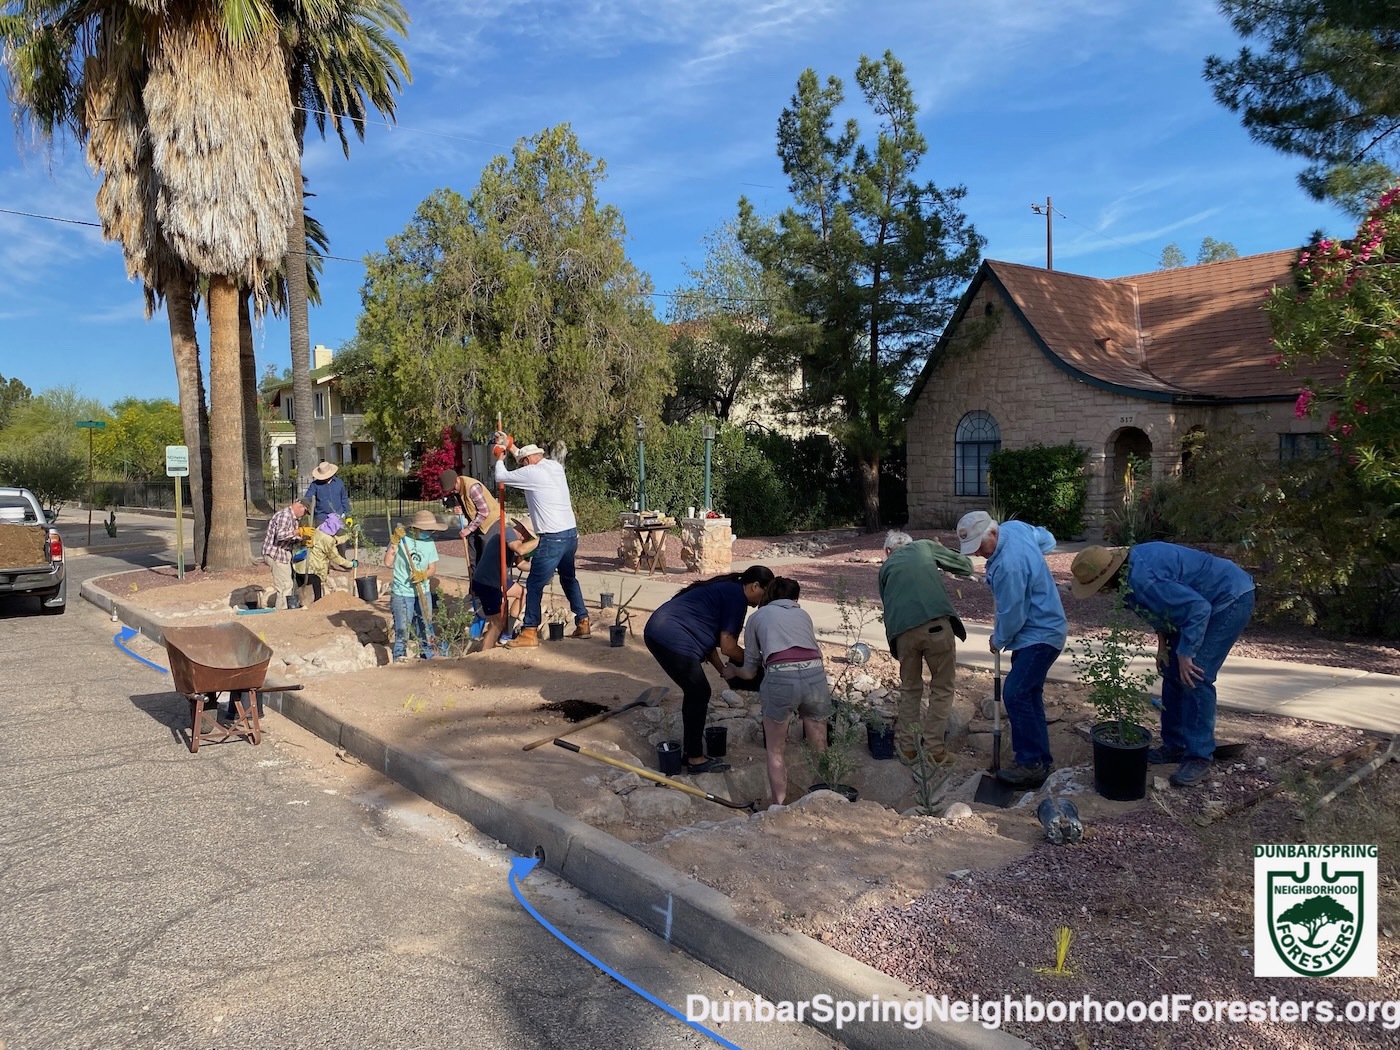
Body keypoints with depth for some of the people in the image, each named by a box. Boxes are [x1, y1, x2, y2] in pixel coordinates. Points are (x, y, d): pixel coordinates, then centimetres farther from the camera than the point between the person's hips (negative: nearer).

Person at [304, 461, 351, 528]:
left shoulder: (339, 483, 7)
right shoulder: (315, 484, 0)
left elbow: (344, 499, 14)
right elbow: (307, 499, 0)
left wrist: (348, 515, 12)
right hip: (321, 519, -2)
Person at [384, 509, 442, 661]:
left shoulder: (429, 542, 2)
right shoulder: (401, 539, -9)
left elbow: (432, 568, 2)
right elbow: (388, 562, -17)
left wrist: (424, 575, -19)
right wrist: (394, 541, -22)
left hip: (423, 593, 4)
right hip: (402, 593, -4)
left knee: (425, 629, 13)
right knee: (402, 631, 1)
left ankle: (428, 658, 27)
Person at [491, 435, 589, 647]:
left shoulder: (531, 472, -10)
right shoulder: (555, 466, 12)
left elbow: (501, 476, 4)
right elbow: (530, 457, 33)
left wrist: (500, 457, 22)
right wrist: (511, 446, 37)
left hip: (553, 538, -9)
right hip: (571, 533, 9)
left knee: (534, 584, -2)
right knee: (569, 579, 23)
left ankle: (529, 633, -1)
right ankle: (583, 623, 26)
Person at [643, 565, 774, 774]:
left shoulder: (726, 589, 21)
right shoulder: (737, 597, -8)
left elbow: (708, 635, 22)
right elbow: (728, 647, -9)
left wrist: (722, 669, 18)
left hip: (657, 631, 10)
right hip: (673, 640, -10)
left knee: (695, 692, 18)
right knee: (699, 694, 1)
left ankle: (692, 752, 26)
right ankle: (695, 760, 9)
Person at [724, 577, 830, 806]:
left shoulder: (757, 617, 23)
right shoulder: (803, 614, 29)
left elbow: (750, 671, 24)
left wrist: (732, 671, 46)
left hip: (780, 679, -2)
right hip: (815, 675, 2)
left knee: (776, 751, 16)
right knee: (819, 749, 19)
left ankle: (780, 807, 15)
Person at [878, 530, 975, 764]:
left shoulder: (886, 566, 25)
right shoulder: (925, 547, 18)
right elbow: (966, 566, 20)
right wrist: (939, 555, 37)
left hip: (903, 631, 2)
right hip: (937, 625, -2)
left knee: (910, 688, 22)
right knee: (942, 688, 14)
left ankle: (908, 746, 27)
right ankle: (935, 749, 14)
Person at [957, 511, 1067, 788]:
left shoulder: (1008, 566, -31)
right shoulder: (1014, 526, -2)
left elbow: (1012, 616, -21)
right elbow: (1048, 539, 18)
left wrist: (998, 640, -3)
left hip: (1040, 635, -11)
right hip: (1041, 628, 11)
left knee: (1015, 694, -14)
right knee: (1028, 695, 14)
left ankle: (1031, 764, -7)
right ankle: (1041, 759, 23)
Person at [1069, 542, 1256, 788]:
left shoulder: (1142, 580, -34)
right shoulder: (1130, 562, -4)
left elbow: (1197, 608, -33)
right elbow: (1163, 602, 13)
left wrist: (1185, 654, -25)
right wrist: (1163, 640, 6)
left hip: (1231, 599, -10)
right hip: (1205, 600, 10)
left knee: (1194, 677, -14)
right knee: (1172, 671, 9)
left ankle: (1199, 756, -5)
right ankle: (1174, 744, 18)